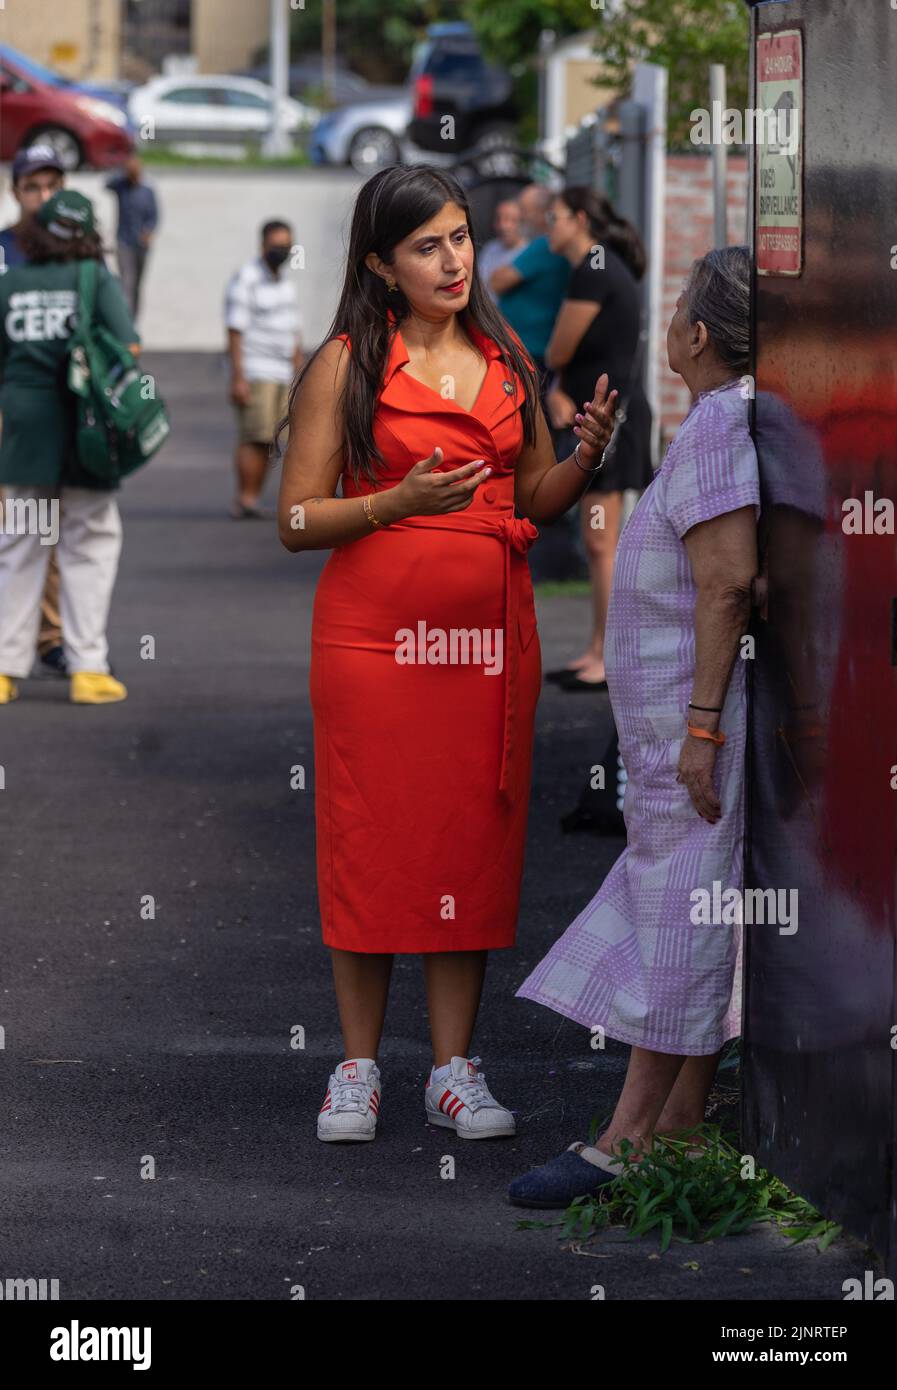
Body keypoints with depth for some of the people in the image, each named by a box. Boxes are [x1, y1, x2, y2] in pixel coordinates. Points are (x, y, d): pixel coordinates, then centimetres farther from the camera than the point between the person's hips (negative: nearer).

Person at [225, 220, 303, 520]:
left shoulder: (284, 284, 17)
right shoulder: (246, 280, -7)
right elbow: (235, 332, -12)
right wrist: (238, 379, -18)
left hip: (281, 375, 7)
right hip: (254, 372, -7)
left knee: (267, 440, 2)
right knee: (256, 437, -14)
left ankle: (253, 500, 4)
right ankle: (245, 500, -15)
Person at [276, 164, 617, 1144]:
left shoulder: (506, 360, 12)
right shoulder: (345, 365, -1)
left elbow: (536, 503, 17)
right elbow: (296, 520, -3)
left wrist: (588, 452, -2)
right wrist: (402, 501, -17)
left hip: (490, 633, 4)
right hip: (375, 631, -3)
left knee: (474, 840, 3)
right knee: (370, 841, -1)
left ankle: (454, 1069, 9)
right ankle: (358, 1069, 9)